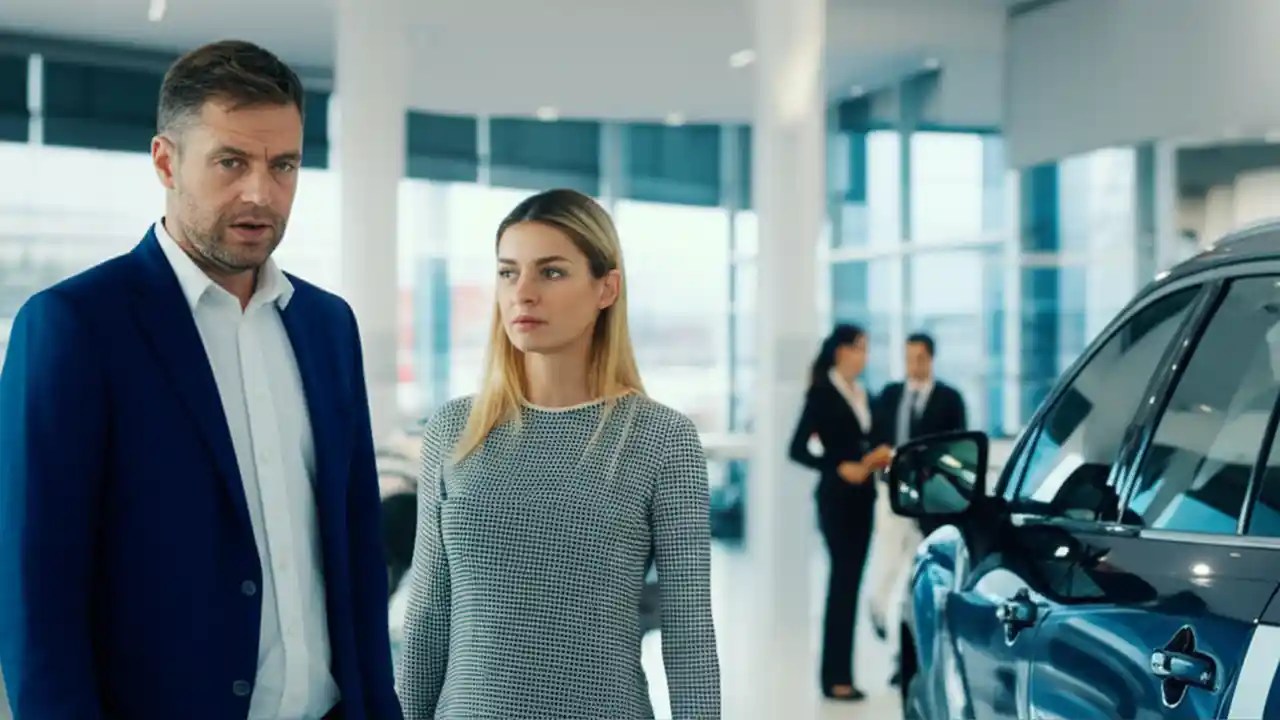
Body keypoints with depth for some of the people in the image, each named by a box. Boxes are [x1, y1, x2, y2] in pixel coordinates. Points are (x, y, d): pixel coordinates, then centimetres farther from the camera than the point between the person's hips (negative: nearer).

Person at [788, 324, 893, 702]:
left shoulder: (863, 395, 15)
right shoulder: (822, 394, -6)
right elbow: (797, 449, -10)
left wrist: (878, 456, -2)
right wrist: (840, 467, -18)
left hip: (862, 497, 7)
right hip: (837, 498, -7)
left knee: (850, 583, 7)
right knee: (842, 581, -8)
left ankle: (842, 674, 11)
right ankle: (835, 677, -3)